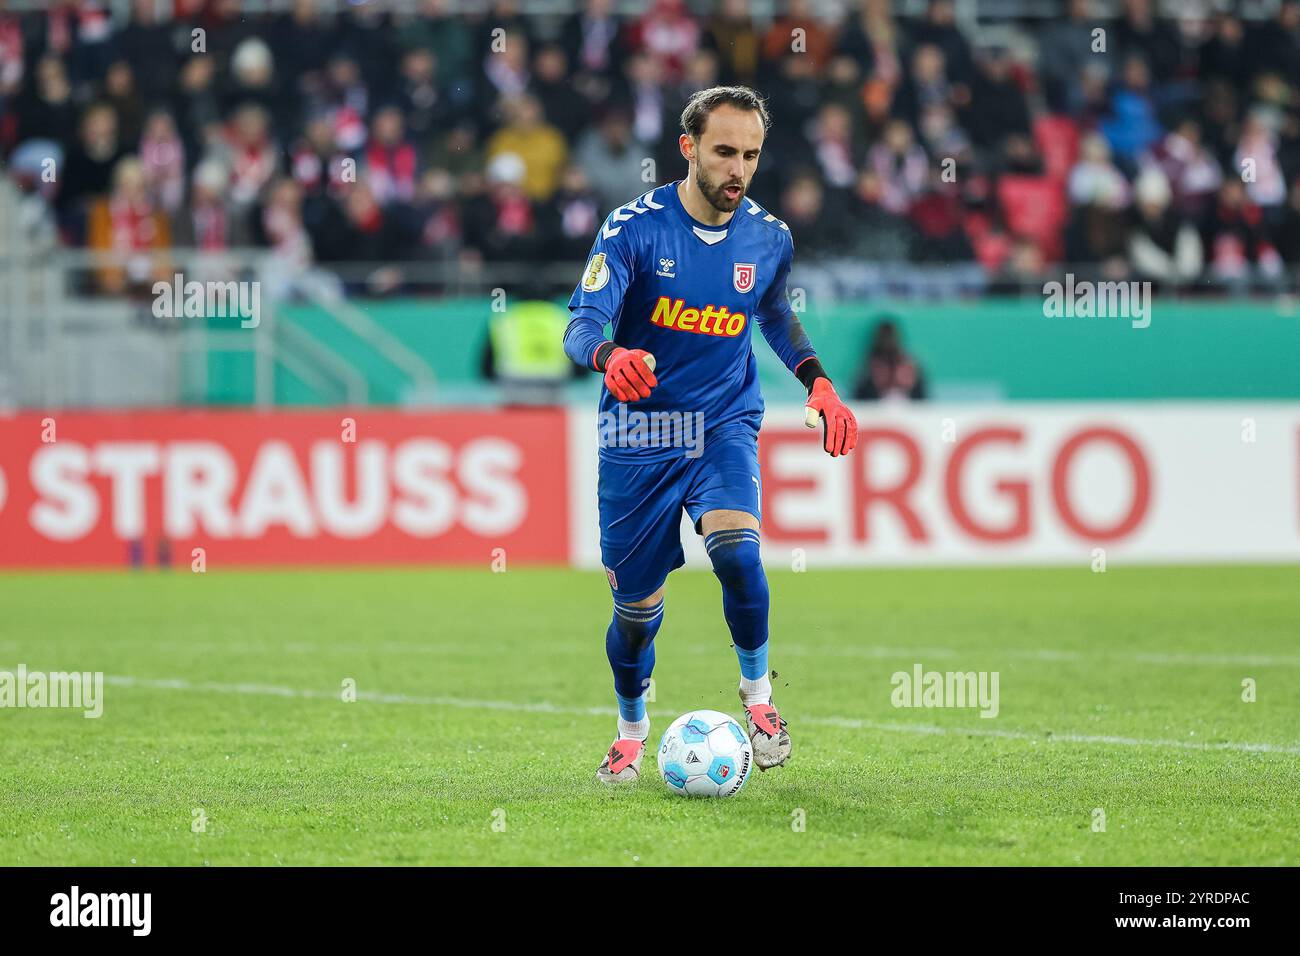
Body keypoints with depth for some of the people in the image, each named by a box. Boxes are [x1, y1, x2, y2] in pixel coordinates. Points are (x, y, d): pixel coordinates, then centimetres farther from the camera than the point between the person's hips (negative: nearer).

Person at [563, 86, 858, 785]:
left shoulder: (768, 239, -1)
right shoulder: (635, 227, -12)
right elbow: (581, 324, -19)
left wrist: (817, 382, 7)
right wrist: (610, 356, -42)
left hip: (725, 425, 1)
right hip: (638, 433, -1)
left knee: (735, 549, -28)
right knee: (636, 606, 4)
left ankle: (757, 694, -6)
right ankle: (632, 733, 31)